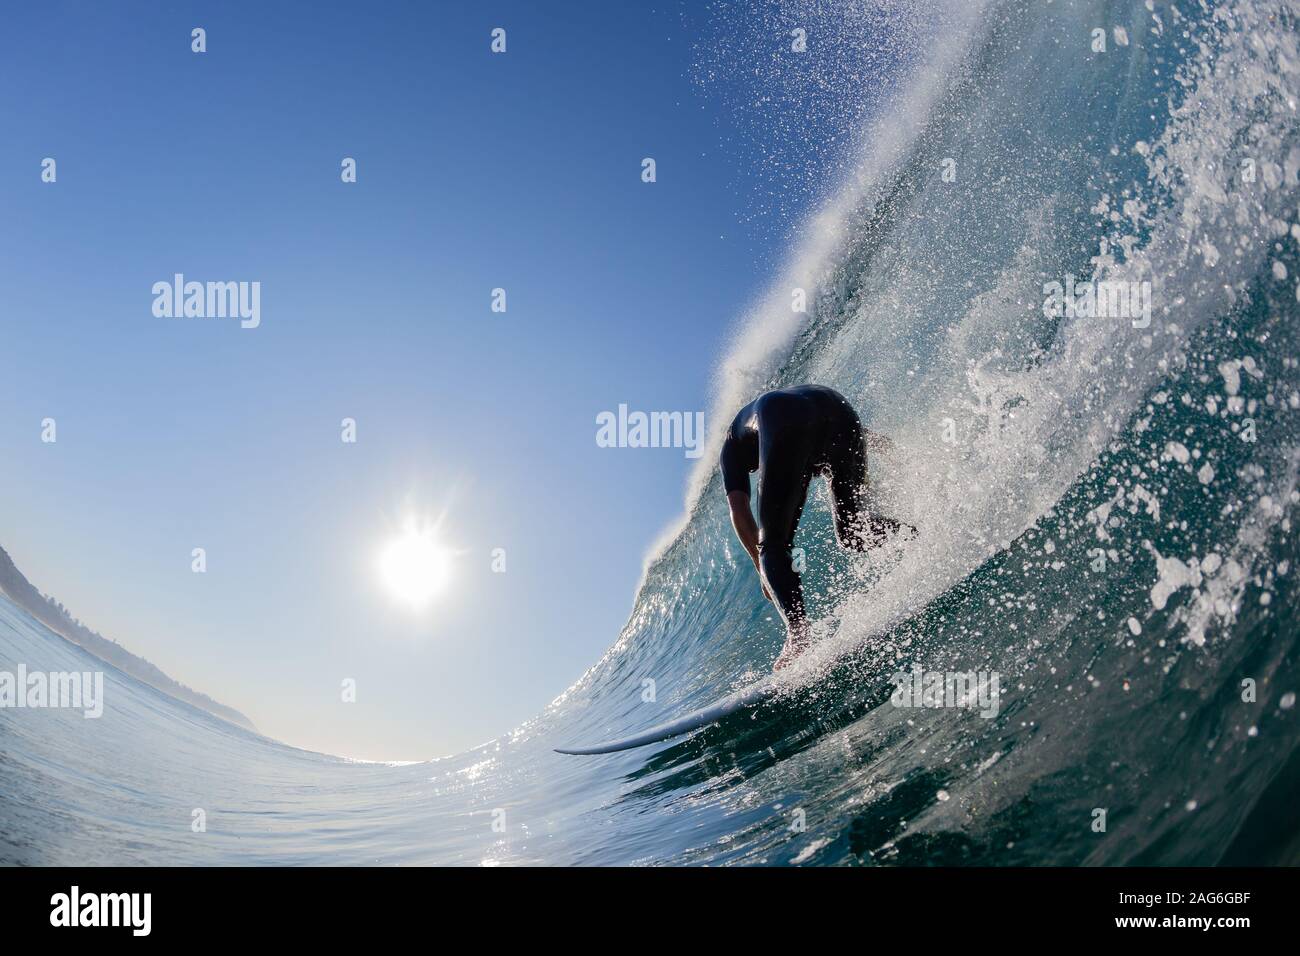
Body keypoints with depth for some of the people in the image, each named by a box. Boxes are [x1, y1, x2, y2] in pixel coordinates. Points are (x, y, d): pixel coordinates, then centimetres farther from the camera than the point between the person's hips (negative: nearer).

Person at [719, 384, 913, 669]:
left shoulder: (731, 445, 35)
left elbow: (738, 508, 21)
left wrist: (761, 566, 22)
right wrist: (871, 437, 19)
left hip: (786, 428, -4)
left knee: (774, 544, 5)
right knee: (852, 532, 17)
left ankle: (799, 635, -16)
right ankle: (914, 535, -11)